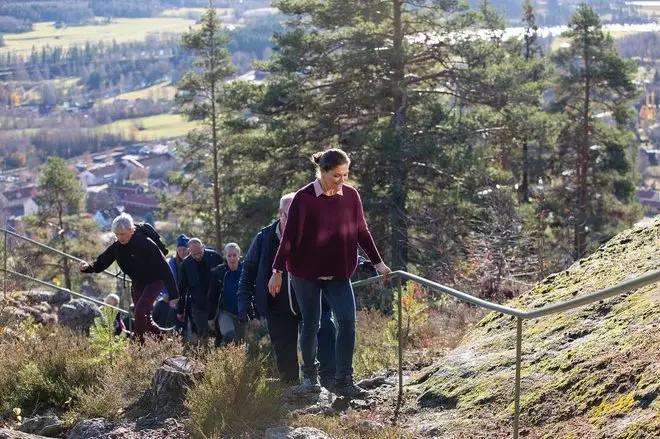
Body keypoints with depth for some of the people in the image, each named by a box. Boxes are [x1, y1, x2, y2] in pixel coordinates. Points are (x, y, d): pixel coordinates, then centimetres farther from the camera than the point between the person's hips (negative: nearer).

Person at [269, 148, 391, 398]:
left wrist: (378, 262, 8)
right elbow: (289, 237, -10)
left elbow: (362, 232, 7)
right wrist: (277, 271, -10)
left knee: (347, 321, -11)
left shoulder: (351, 195, -2)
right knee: (311, 325, 8)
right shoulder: (304, 198, -13)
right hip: (306, 273, -3)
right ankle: (309, 373, 30)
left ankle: (344, 381, -6)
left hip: (339, 273, 3)